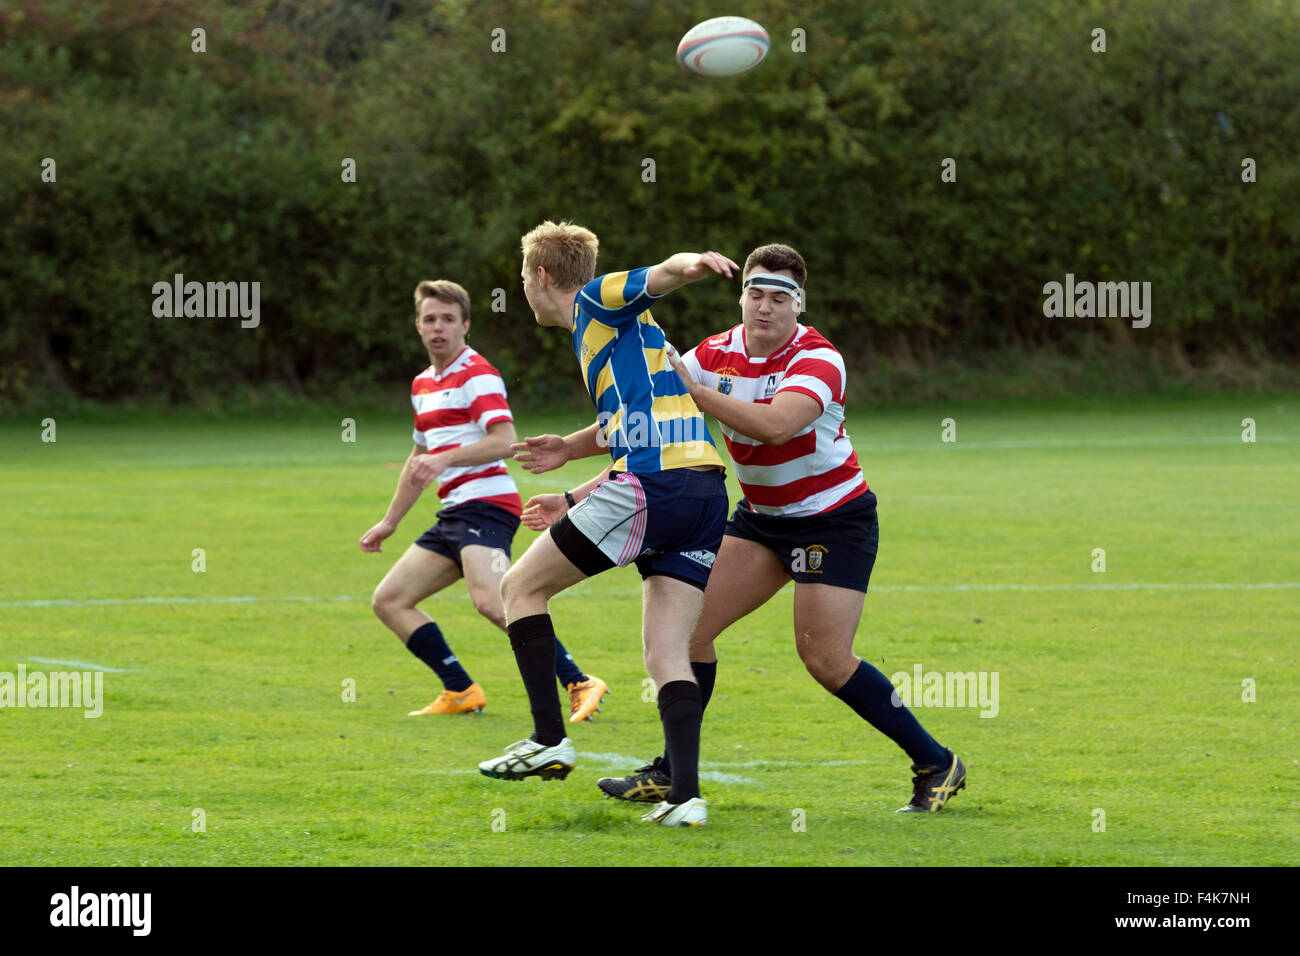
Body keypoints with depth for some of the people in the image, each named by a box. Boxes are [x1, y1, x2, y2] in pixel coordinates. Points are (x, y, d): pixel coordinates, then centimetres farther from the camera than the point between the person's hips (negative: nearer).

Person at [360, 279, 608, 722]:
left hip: (486, 503, -10)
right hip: (453, 514, 10)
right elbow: (420, 459, 34)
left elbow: (503, 440, -20)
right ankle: (461, 692, 8)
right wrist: (390, 522, 38)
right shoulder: (423, 384, 22)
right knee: (388, 601, 6)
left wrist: (444, 459, -29)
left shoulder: (477, 374, -6)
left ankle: (580, 685, -29)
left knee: (491, 601, -30)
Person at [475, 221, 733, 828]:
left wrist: (692, 264, -36)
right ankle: (685, 793, -11)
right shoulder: (608, 339, 32)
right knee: (667, 657, 4)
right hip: (707, 491, 8)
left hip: (654, 483, -8)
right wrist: (574, 503, 43)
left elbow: (662, 275, -13)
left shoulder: (598, 301, 7)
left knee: (522, 586, 7)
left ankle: (549, 738, 1)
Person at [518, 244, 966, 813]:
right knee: (692, 622, -4)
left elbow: (775, 425, -40)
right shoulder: (717, 354, -2)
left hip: (835, 518, -7)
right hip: (762, 516, 7)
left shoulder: (818, 360, -23)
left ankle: (936, 764, 0)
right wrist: (574, 446, -1)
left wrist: (692, 389, -39)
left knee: (826, 659, -13)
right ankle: (673, 771, 5)